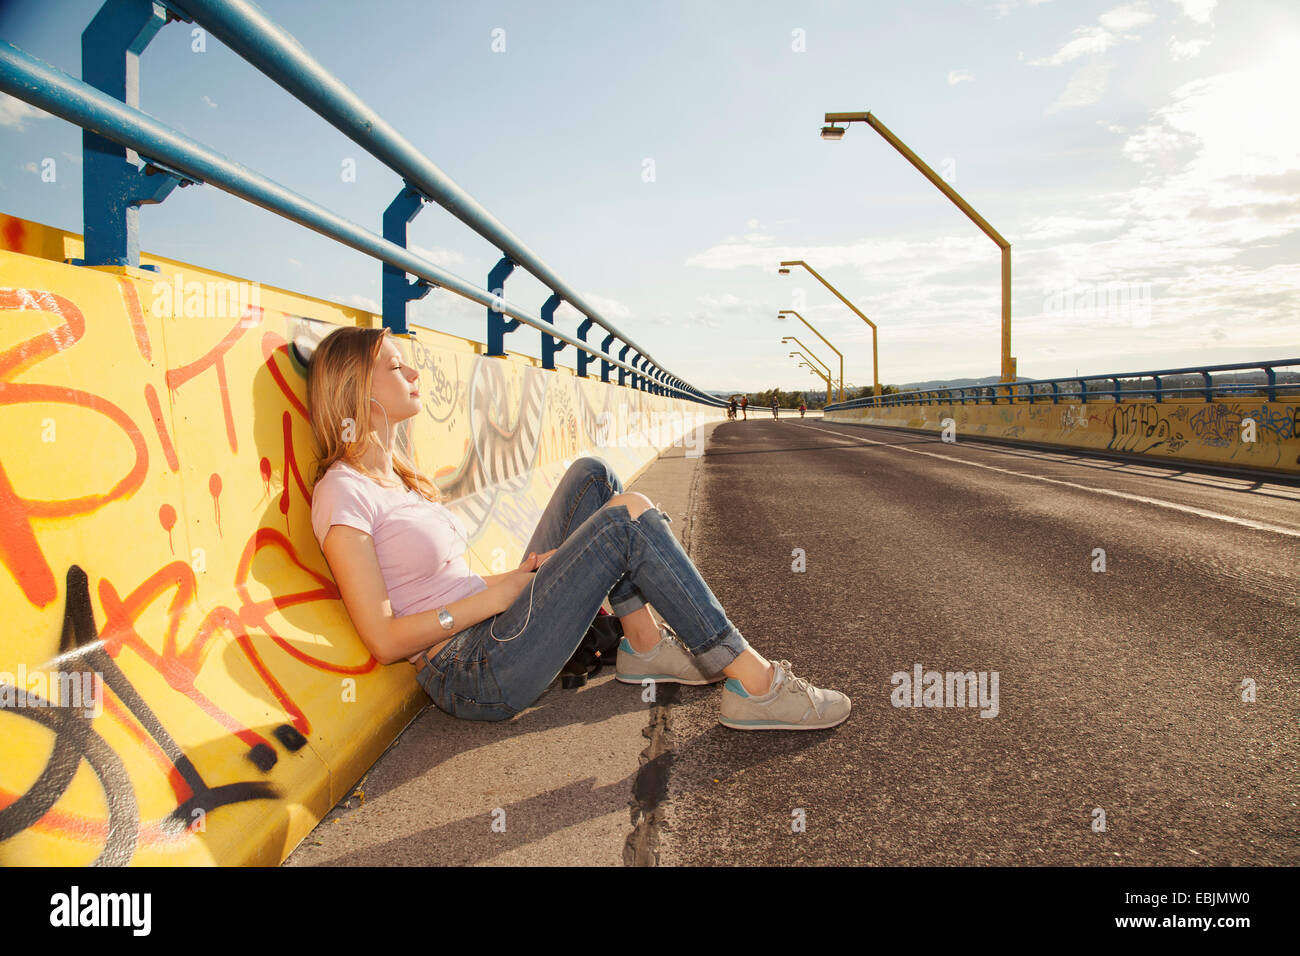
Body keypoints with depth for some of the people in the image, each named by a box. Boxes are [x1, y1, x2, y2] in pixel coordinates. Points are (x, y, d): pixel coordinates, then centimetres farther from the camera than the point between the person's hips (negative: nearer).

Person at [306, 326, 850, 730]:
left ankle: (645, 646, 1)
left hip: (500, 634, 9)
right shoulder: (344, 492, -12)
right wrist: (494, 594, -14)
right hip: (472, 678, -9)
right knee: (629, 517, -19)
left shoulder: (397, 476, 17)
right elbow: (384, 640, -17)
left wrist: (520, 576, -1)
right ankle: (755, 685, -15)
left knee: (591, 478, 2)